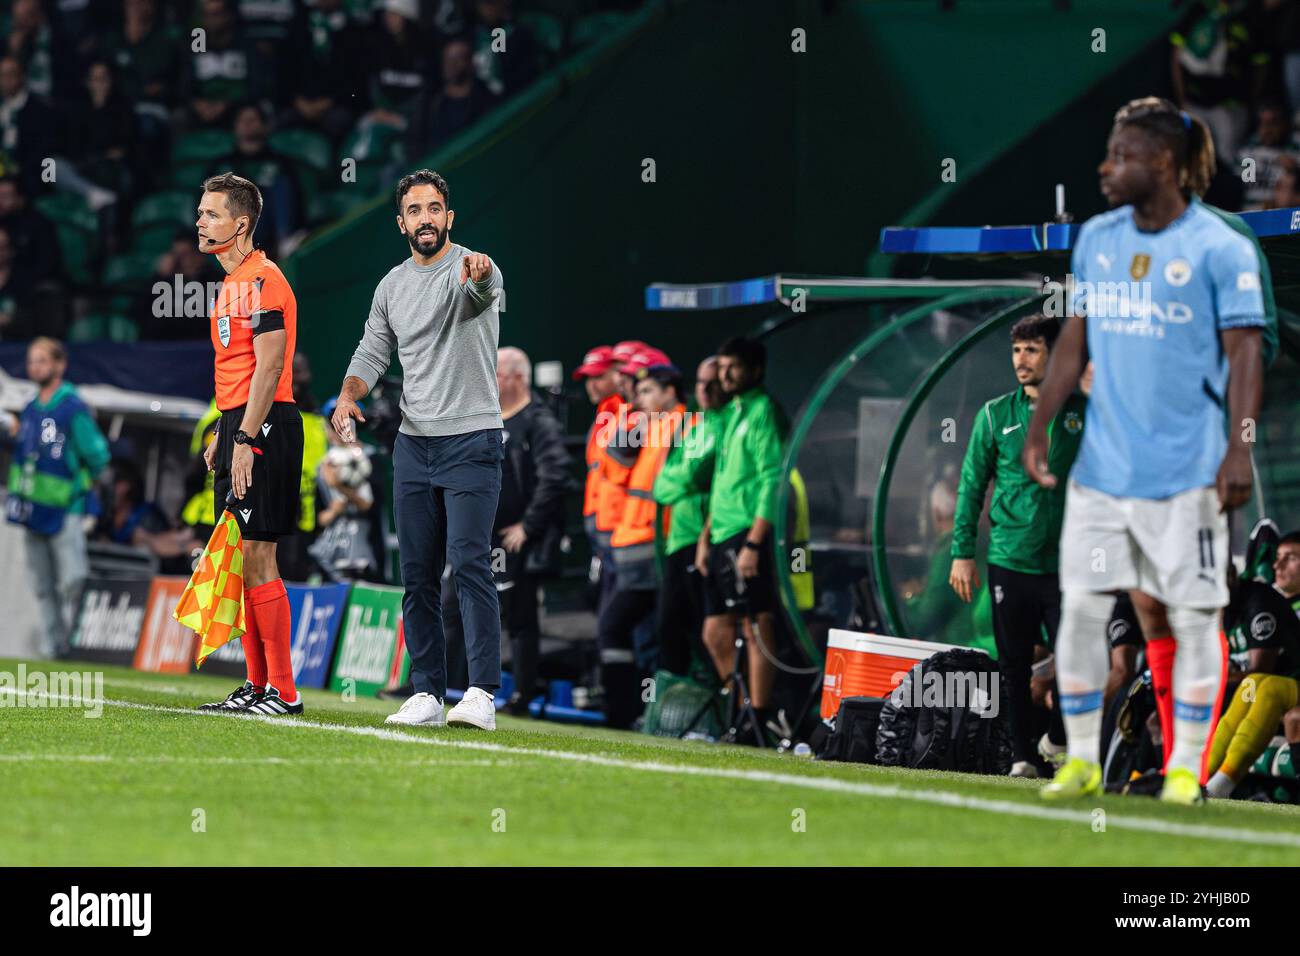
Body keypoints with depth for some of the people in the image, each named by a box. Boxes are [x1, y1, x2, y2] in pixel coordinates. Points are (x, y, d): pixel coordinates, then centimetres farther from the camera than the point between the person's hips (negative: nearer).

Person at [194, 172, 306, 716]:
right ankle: (257, 686, 14)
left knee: (256, 558, -11)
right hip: (237, 427, 10)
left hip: (263, 428, -10)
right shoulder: (231, 283, 19)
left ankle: (283, 692, -9)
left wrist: (245, 439, -22)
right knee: (241, 560, 10)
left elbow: (269, 365, -19)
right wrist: (221, 436, 21)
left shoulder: (261, 280, -12)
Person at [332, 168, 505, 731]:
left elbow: (483, 292, -34)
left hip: (472, 440, -6)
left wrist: (478, 275, -59)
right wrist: (348, 395, -4)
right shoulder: (392, 286, 11)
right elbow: (372, 353, 17)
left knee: (469, 562, -16)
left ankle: (482, 694, -18)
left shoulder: (472, 270, -9)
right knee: (417, 574, 5)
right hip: (413, 445, 6)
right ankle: (427, 695, 9)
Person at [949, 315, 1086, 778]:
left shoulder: (1084, 413, 4)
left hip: (1067, 563, -1)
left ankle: (1059, 740, 16)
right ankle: (1022, 756, 12)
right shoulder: (996, 415, 5)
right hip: (1009, 561, 1)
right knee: (1014, 666, 3)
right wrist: (963, 552, 1)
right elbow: (971, 486, 7)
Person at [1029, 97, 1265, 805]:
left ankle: (1186, 766, 11)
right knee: (1079, 607, 1)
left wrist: (1240, 450, -16)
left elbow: (1244, 356, -8)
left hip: (1186, 469, -5)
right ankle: (1081, 760, 11)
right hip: (1102, 465, 5)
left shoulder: (1219, 249, -7)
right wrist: (1039, 426, 9)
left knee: (1191, 614, 1)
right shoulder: (1096, 238, 9)